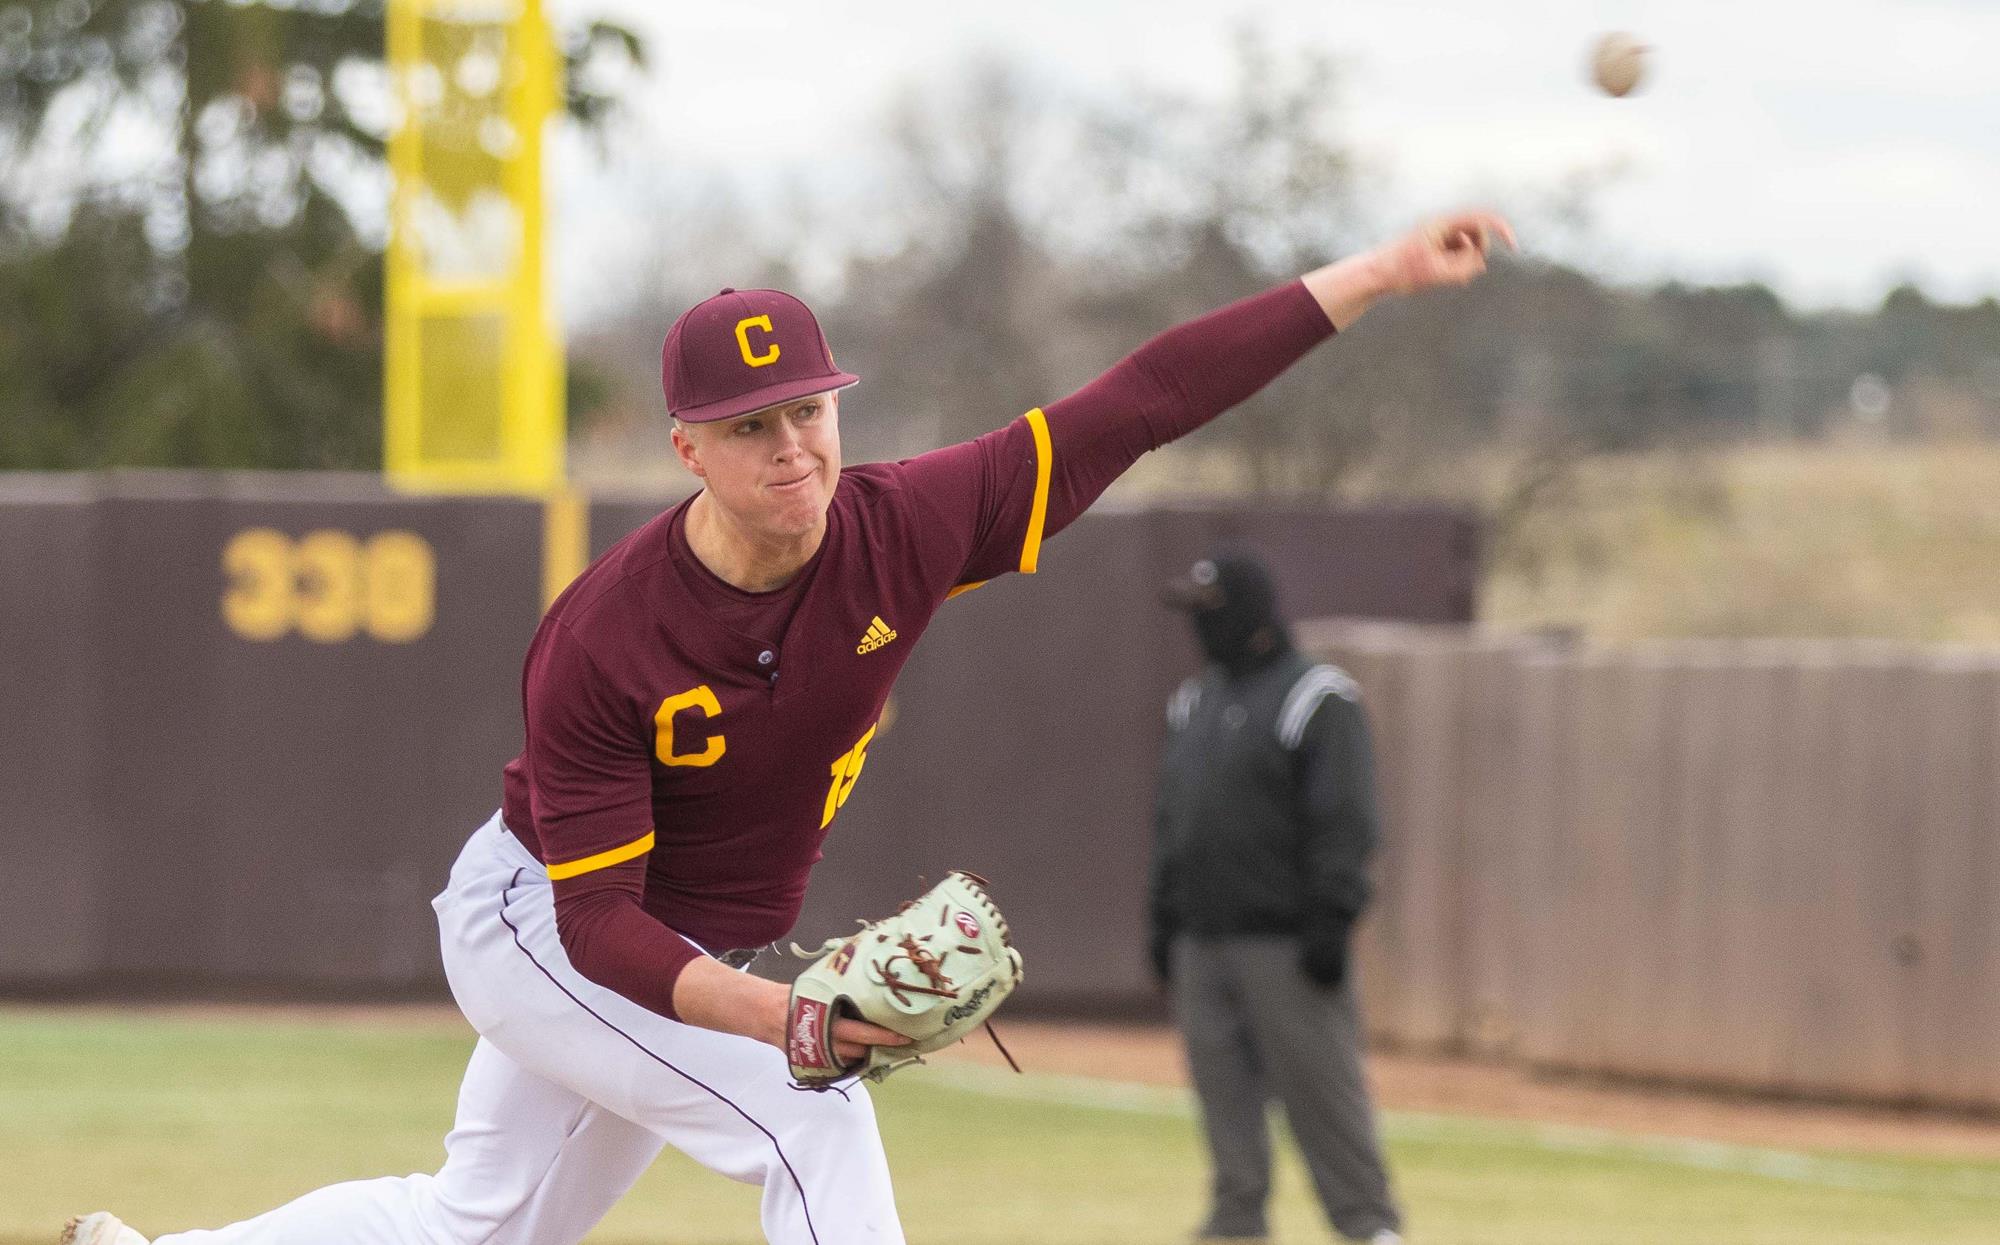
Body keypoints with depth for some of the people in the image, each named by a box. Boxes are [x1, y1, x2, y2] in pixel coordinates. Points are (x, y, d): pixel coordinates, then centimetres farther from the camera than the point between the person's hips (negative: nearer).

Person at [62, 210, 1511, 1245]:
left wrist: (1377, 276, -26)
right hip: (539, 931, -6)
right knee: (809, 1119, -22)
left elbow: (1146, 400, -22)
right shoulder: (602, 643, -31)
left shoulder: (903, 532, -20)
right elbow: (598, 916, -29)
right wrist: (770, 1012, -45)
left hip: (686, 955, 6)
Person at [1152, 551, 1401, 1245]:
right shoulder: (1193, 703, 17)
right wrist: (1162, 918, 16)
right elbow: (1171, 818, 22)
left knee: (1322, 1088, -7)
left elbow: (1345, 823, -12)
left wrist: (1331, 922, -19)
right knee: (1224, 1096, 6)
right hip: (1202, 941, 7)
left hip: (1286, 946, -7)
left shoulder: (1318, 700, -6)